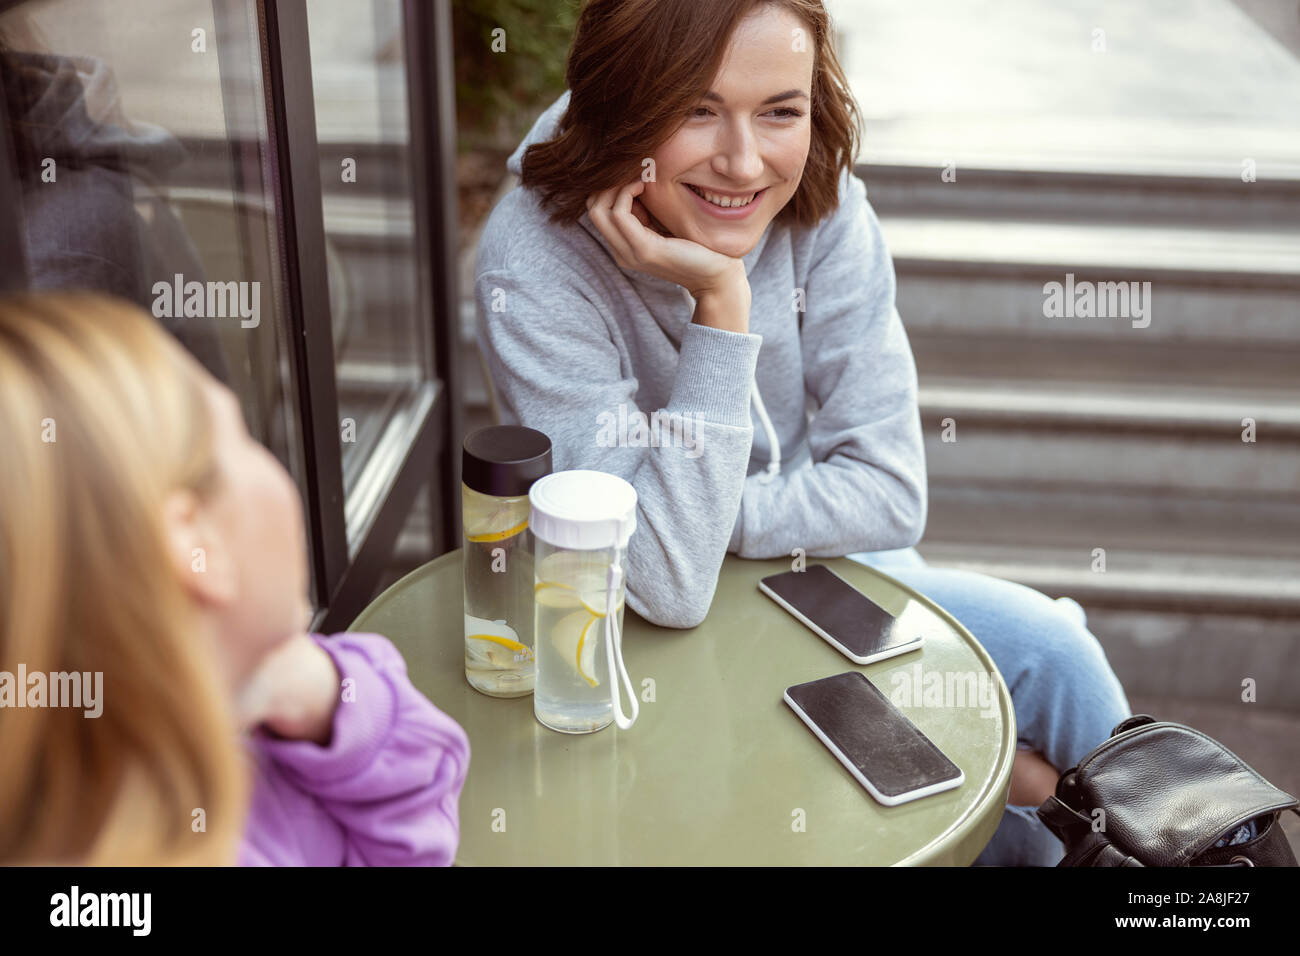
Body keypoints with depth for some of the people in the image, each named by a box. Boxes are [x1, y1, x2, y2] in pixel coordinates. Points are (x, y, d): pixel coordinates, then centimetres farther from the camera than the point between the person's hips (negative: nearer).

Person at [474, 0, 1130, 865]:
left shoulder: (823, 206, -14)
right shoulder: (533, 265, -26)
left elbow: (889, 494, -13)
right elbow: (667, 583, -31)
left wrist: (709, 523, -22)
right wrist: (720, 302, -34)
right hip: (643, 634, -4)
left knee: (1054, 651, -11)